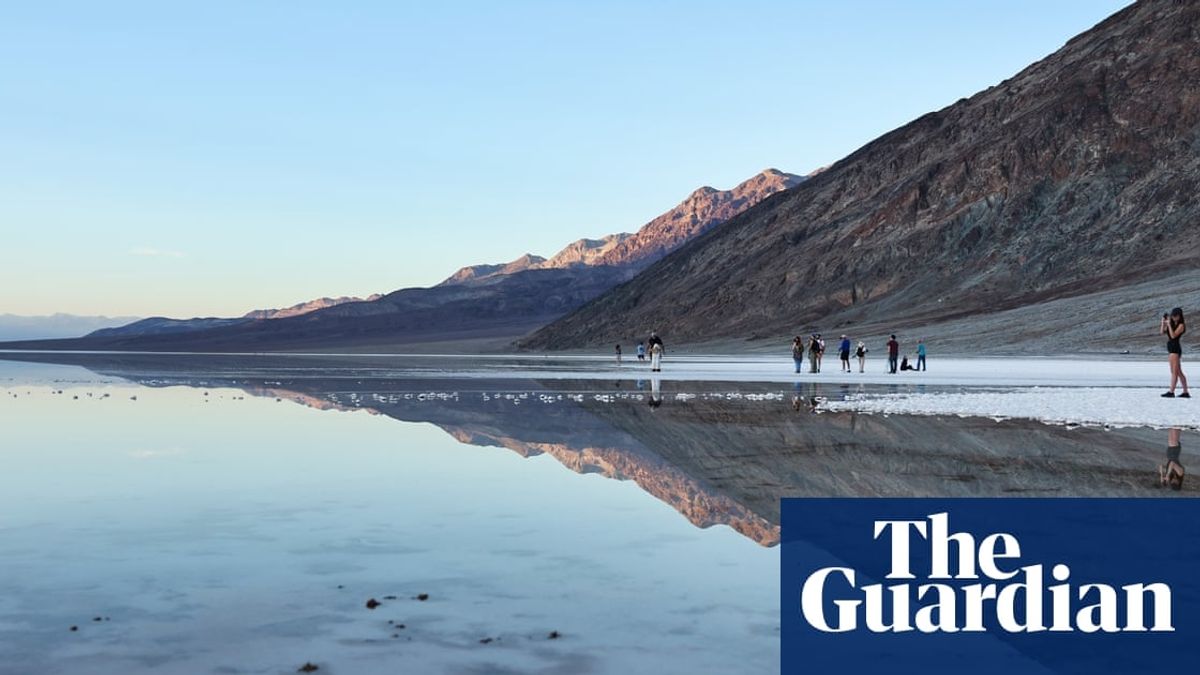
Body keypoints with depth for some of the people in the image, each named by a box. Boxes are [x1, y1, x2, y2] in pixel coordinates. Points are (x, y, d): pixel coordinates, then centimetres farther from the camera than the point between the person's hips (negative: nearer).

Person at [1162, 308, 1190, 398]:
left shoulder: (1181, 325, -8)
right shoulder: (1172, 324, 14)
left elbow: (1173, 335, -19)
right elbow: (1163, 332, 10)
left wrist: (1169, 324, -19)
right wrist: (1163, 322, 1)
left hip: (1175, 348, -9)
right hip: (1171, 348, 9)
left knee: (1174, 372, -9)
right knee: (1179, 372, 11)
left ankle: (1171, 392, -11)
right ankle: (1185, 392, 15)